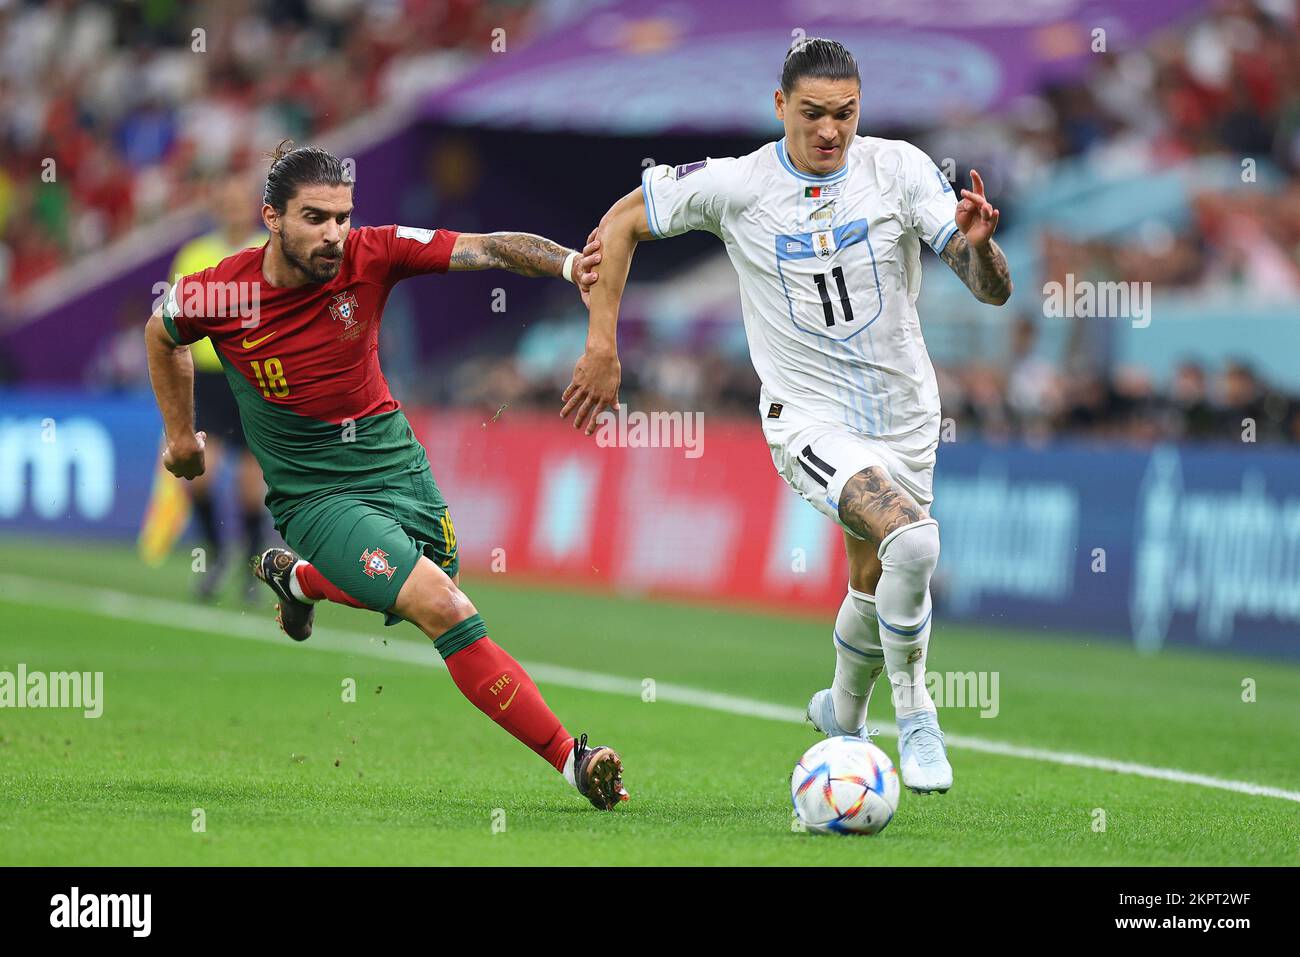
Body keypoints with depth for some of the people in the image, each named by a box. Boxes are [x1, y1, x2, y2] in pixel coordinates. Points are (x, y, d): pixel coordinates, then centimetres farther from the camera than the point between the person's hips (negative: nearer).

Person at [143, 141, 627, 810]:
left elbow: (488, 249, -22)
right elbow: (161, 333, 9)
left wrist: (567, 262, -40)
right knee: (445, 610, -22)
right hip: (315, 496, -4)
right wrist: (181, 434, 16)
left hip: (399, 464, 4)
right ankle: (569, 757, -17)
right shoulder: (218, 294, -15)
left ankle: (294, 575, 49)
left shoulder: (370, 255, -13)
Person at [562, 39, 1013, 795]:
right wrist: (602, 347, -1)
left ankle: (844, 711, 51)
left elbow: (993, 290, -10)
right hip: (809, 419, -4)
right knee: (913, 540, -28)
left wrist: (977, 242, -33)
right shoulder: (735, 186, -10)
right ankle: (916, 719, -9)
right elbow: (621, 222, 3)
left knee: (877, 583, 19)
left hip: (904, 414, 4)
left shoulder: (900, 169, -8)